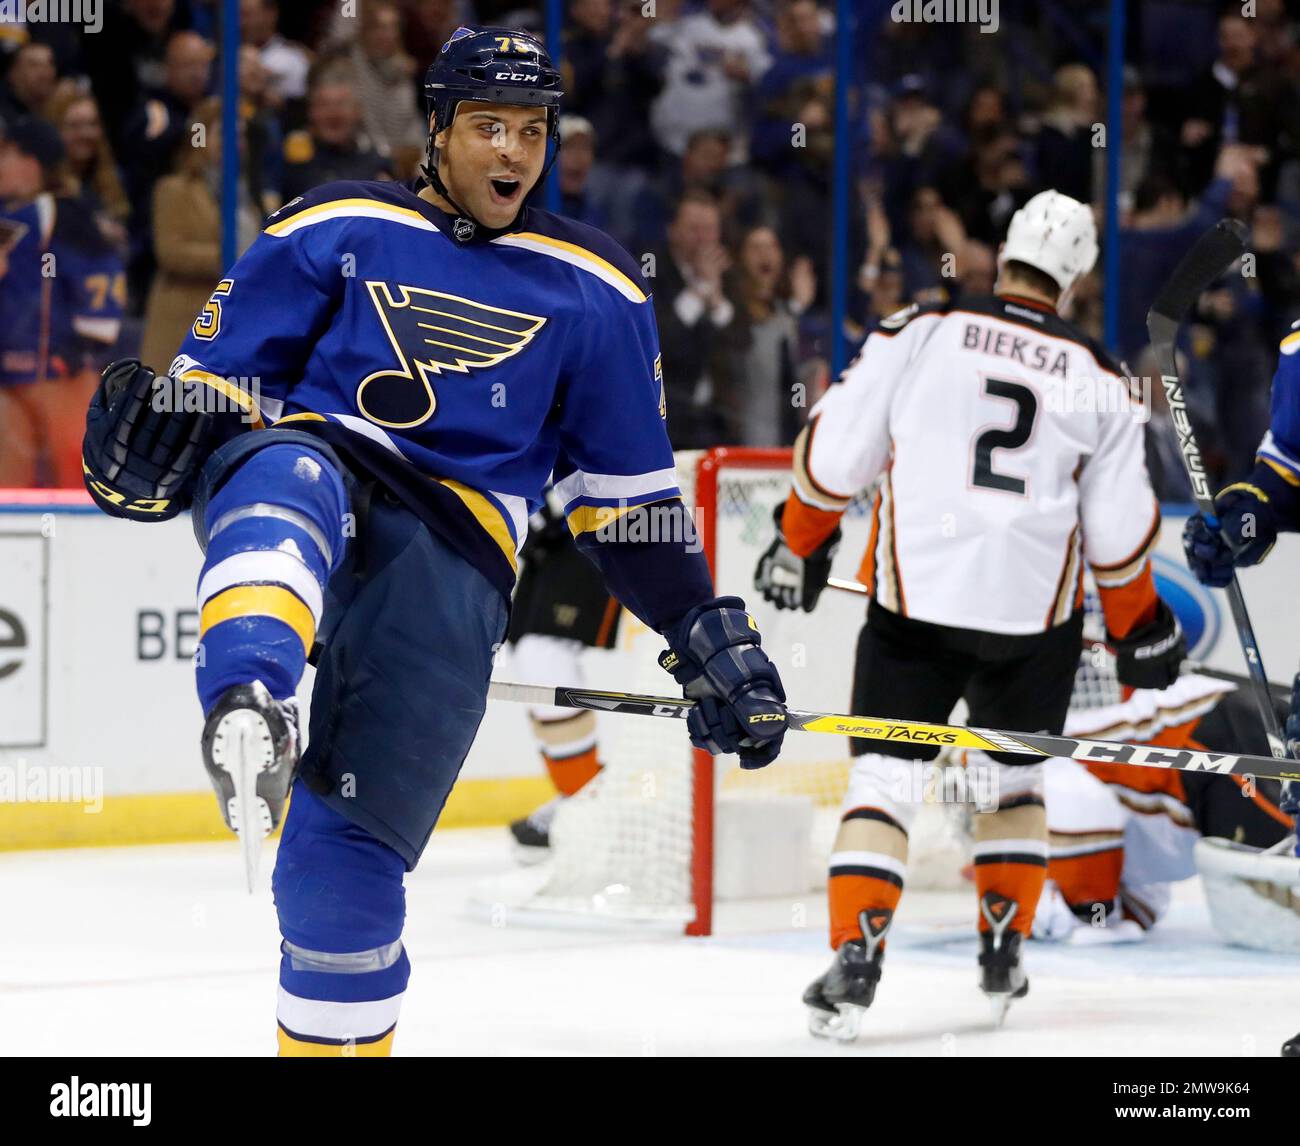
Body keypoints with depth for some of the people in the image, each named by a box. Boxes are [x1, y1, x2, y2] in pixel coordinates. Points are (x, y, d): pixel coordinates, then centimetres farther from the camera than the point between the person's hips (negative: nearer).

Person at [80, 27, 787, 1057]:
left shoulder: (595, 293, 15)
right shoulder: (333, 231, 9)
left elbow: (629, 497, 20)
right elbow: (218, 376, 9)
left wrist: (709, 635, 15)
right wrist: (159, 438, -13)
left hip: (453, 554, 1)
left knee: (351, 831, -11)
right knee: (285, 479, -40)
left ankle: (337, 1038, 6)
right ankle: (248, 714, -64)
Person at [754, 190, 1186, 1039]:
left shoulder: (924, 331, -2)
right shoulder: (1099, 380, 3)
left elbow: (838, 449, -2)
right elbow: (1118, 527, 4)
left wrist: (802, 542, 14)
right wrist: (1141, 626, 18)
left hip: (916, 595, -2)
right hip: (1035, 610, 2)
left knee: (885, 778, 1)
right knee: (1014, 778, 22)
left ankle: (854, 964, -11)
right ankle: (1002, 963, 22)